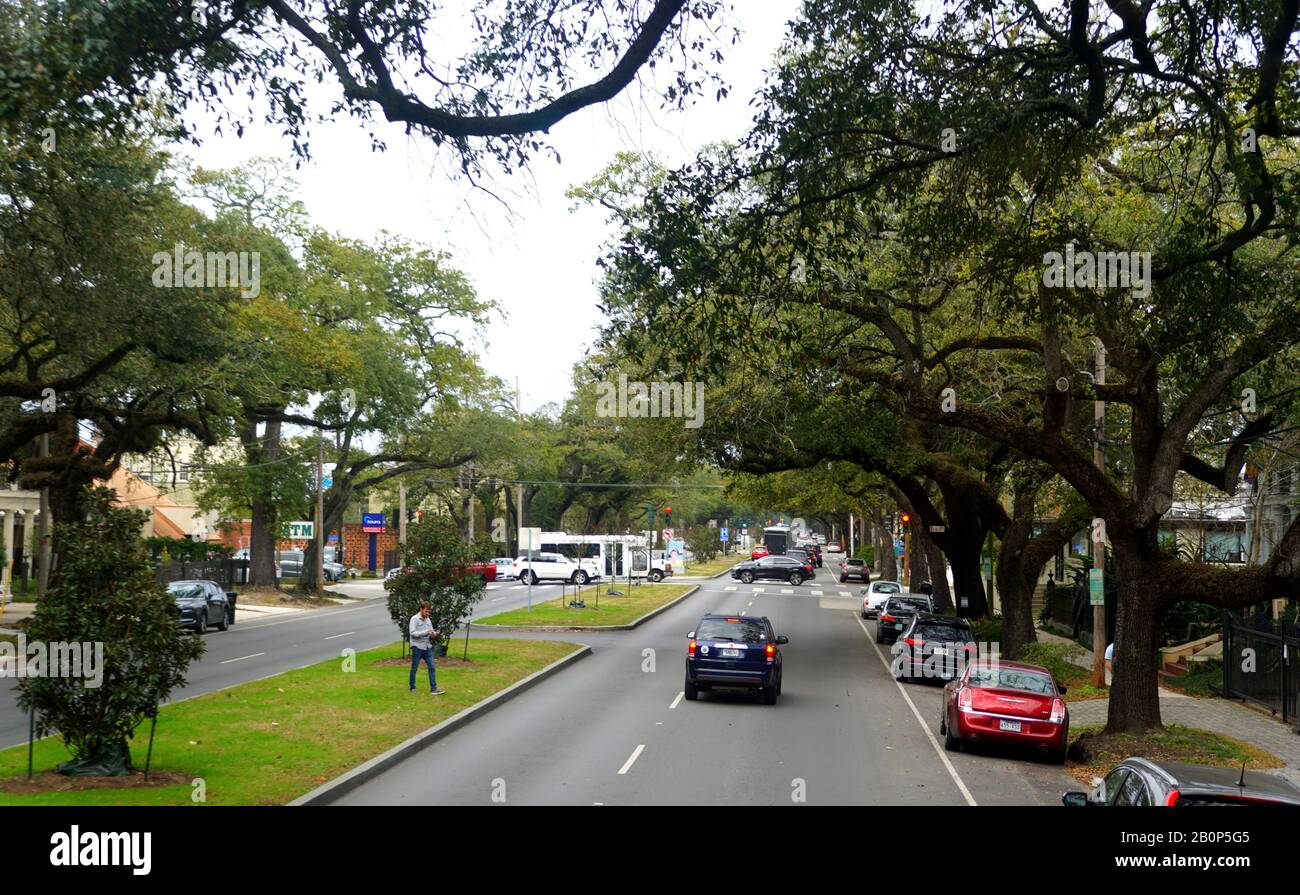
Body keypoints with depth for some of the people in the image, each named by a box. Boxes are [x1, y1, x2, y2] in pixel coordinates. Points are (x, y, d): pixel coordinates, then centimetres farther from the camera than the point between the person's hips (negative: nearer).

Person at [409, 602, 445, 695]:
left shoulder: (428, 620, 10)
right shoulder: (414, 619, -9)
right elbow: (413, 633, -18)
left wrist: (433, 634, -9)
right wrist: (426, 632, -25)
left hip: (427, 647, 6)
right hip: (417, 648, -6)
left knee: (432, 667, -1)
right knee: (414, 669, 6)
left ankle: (434, 688, -1)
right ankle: (412, 687, 20)